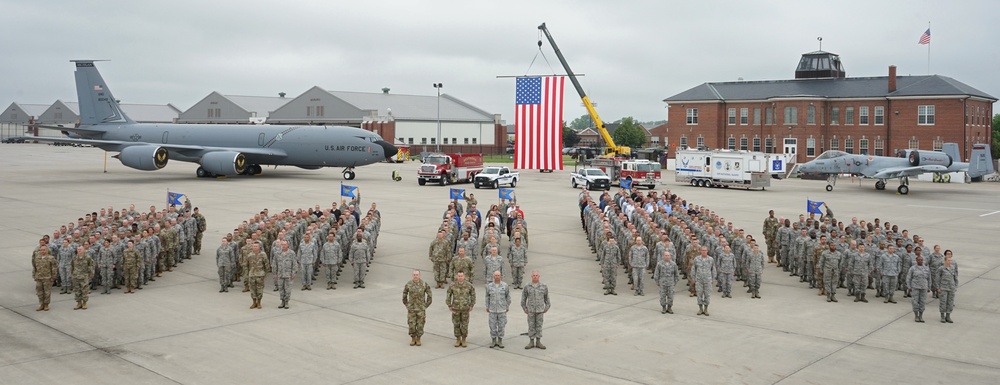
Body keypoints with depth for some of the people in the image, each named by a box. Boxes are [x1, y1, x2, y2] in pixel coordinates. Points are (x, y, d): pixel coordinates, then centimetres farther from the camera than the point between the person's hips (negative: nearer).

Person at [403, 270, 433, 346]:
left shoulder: (424, 284, -8)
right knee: (411, 325, 1)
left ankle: (418, 339, 18)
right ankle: (413, 339, 18)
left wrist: (425, 306, 0)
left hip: (421, 309, -1)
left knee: (420, 325, 3)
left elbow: (430, 296, 1)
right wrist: (407, 305, 7)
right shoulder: (408, 284, -4)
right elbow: (404, 296, 10)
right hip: (411, 309, 1)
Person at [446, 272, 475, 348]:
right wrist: (449, 306, 0)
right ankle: (458, 340, 21)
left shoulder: (469, 285, -9)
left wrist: (472, 306, 1)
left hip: (465, 309, -1)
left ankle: (463, 341, 19)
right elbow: (448, 295, 4)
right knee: (456, 325, 7)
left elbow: (473, 295, 4)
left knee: (464, 325, 4)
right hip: (455, 309, 1)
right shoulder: (453, 286, -9)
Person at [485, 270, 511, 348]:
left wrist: (508, 307, 2)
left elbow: (508, 296, 3)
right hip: (492, 310, 1)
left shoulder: (504, 285, -6)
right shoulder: (489, 286, -2)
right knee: (493, 326, 4)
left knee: (501, 326, 4)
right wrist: (487, 307, 7)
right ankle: (494, 341, 15)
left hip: (502, 310, -1)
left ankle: (500, 341, 15)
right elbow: (487, 296, 9)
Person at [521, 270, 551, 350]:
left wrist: (547, 308, 4)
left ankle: (538, 342, 15)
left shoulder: (544, 287, -4)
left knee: (539, 326, 7)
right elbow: (523, 298, 4)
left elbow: (546, 298, 6)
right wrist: (524, 309, 2)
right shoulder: (527, 287, -5)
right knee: (531, 326, 5)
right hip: (530, 310, 0)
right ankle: (531, 342, 14)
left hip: (540, 310, 0)